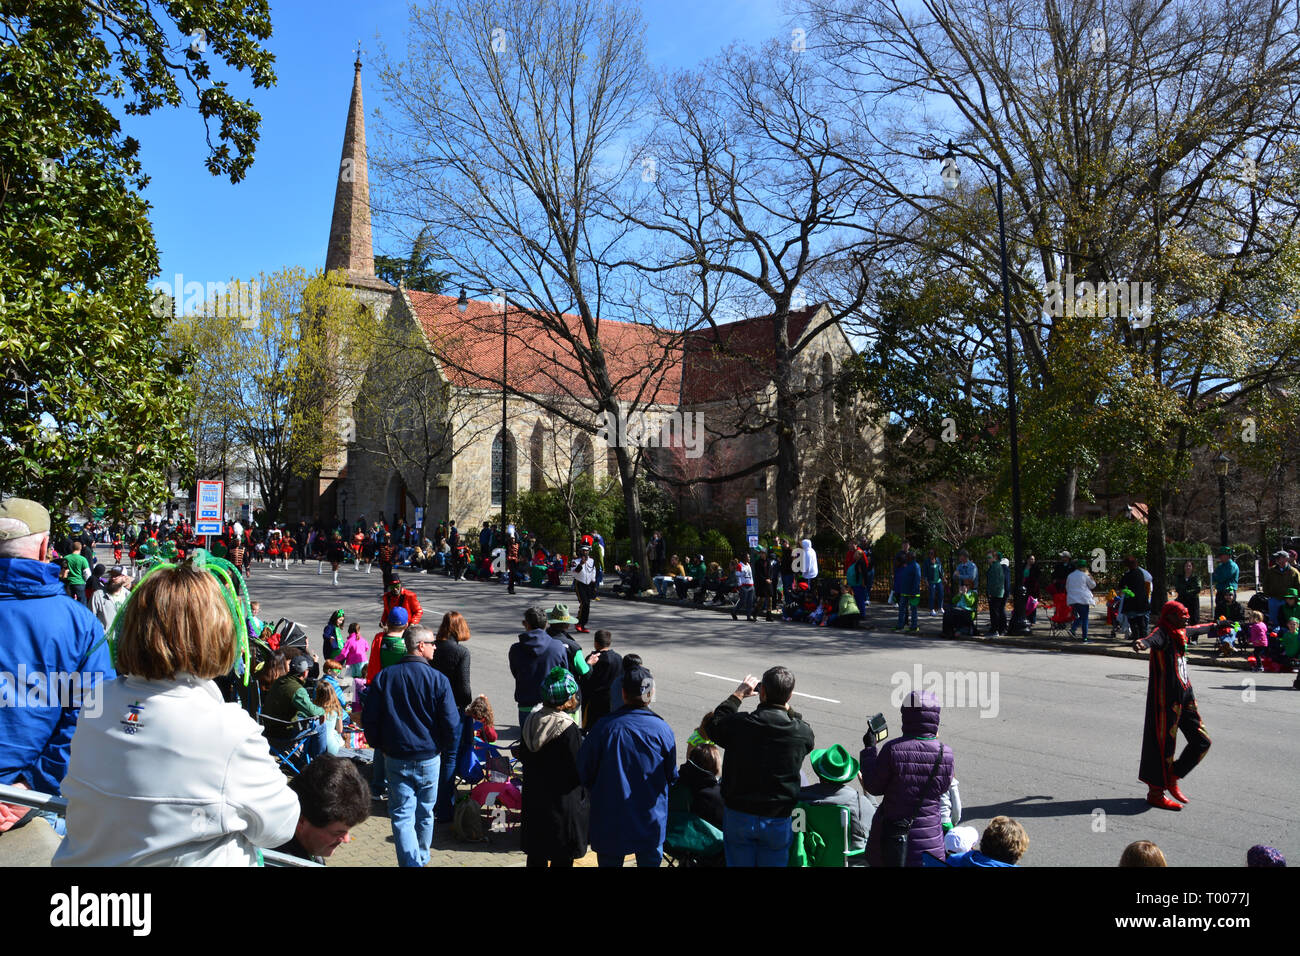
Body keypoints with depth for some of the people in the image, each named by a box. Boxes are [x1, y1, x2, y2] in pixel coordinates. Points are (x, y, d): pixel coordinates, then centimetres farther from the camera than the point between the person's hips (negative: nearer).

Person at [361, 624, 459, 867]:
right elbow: (451, 723, -9)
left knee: (402, 815, 3)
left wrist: (379, 745, 16)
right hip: (429, 758, 0)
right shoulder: (438, 679, -11)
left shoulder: (384, 676, -4)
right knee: (425, 814, 17)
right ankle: (421, 859, 33)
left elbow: (368, 717, 1)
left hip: (396, 759, 1)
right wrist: (448, 754, 7)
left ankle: (411, 862, -9)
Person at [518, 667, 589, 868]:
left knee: (536, 853, 20)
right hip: (562, 803, -7)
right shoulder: (568, 729, -23)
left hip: (534, 798, 7)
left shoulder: (531, 720, -3)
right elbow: (579, 771, -17)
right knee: (562, 857, 8)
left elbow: (523, 756, 9)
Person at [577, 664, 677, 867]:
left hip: (609, 820, 0)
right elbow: (672, 776, -2)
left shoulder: (604, 726, -15)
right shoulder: (661, 729, -13)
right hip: (651, 819, 0)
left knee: (609, 860, 15)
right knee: (650, 860, 17)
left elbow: (584, 770, -7)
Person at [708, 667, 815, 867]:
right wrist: (787, 708, 13)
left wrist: (738, 695, 13)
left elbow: (714, 726, 6)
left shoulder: (739, 725, -17)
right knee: (774, 863, 16)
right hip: (778, 821, 1)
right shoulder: (802, 733, -14)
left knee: (738, 862, 15)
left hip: (739, 817, -1)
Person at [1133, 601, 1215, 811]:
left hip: (1185, 696, 9)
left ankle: (1172, 777, 26)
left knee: (1202, 741, 11)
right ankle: (1155, 793, 9)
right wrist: (1141, 643, -63)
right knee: (1163, 745, -3)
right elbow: (1152, 639, -40)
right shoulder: (1162, 633, -15)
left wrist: (1212, 626, 54)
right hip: (1166, 699, -9)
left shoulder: (1180, 633, 12)